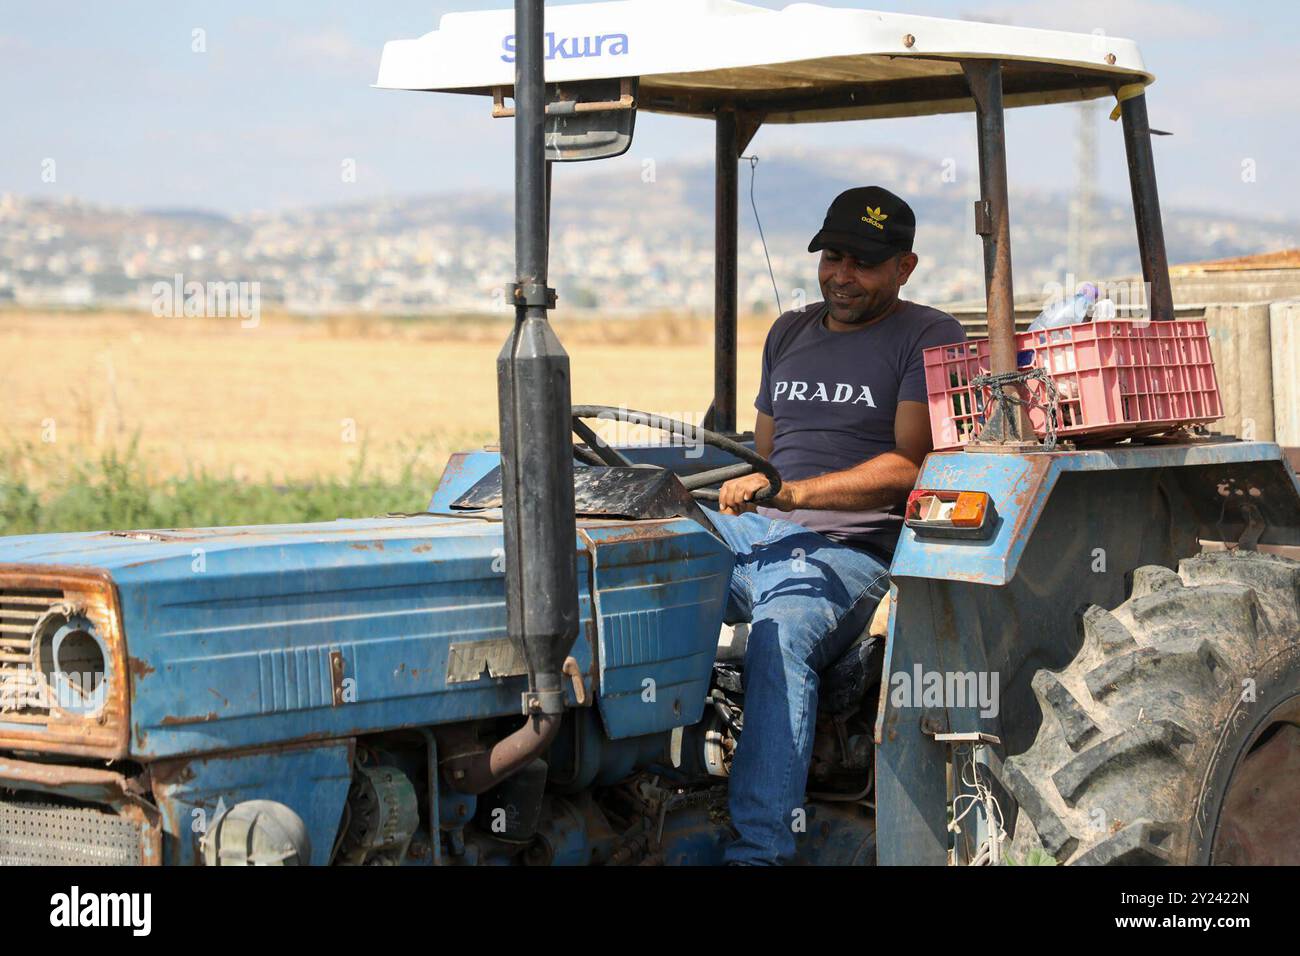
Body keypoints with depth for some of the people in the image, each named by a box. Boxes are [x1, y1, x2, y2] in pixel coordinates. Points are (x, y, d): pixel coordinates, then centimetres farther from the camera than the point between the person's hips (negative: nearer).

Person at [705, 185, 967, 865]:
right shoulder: (789, 334, 25)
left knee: (781, 635, -38)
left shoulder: (928, 338, 4)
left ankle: (759, 848, -45)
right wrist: (738, 493, 12)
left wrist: (793, 492, -19)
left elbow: (910, 465, -8)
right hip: (747, 532, 6)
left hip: (846, 547, -6)